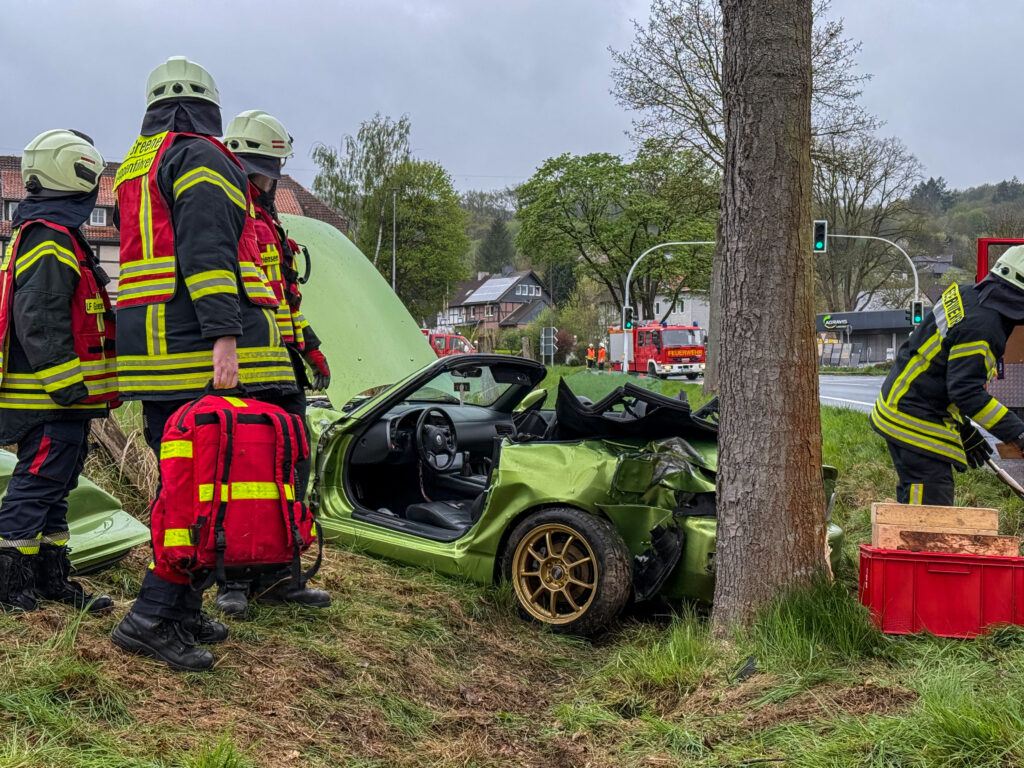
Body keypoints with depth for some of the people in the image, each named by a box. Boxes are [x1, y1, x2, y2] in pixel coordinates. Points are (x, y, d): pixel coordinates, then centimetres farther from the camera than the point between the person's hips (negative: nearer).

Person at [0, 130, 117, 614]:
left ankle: (52, 578, 22)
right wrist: (67, 385, -21)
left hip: (60, 397, 11)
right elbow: (39, 323, -21)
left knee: (54, 485, 14)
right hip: (52, 398, -11)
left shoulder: (55, 236, 20)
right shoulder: (48, 241, -15)